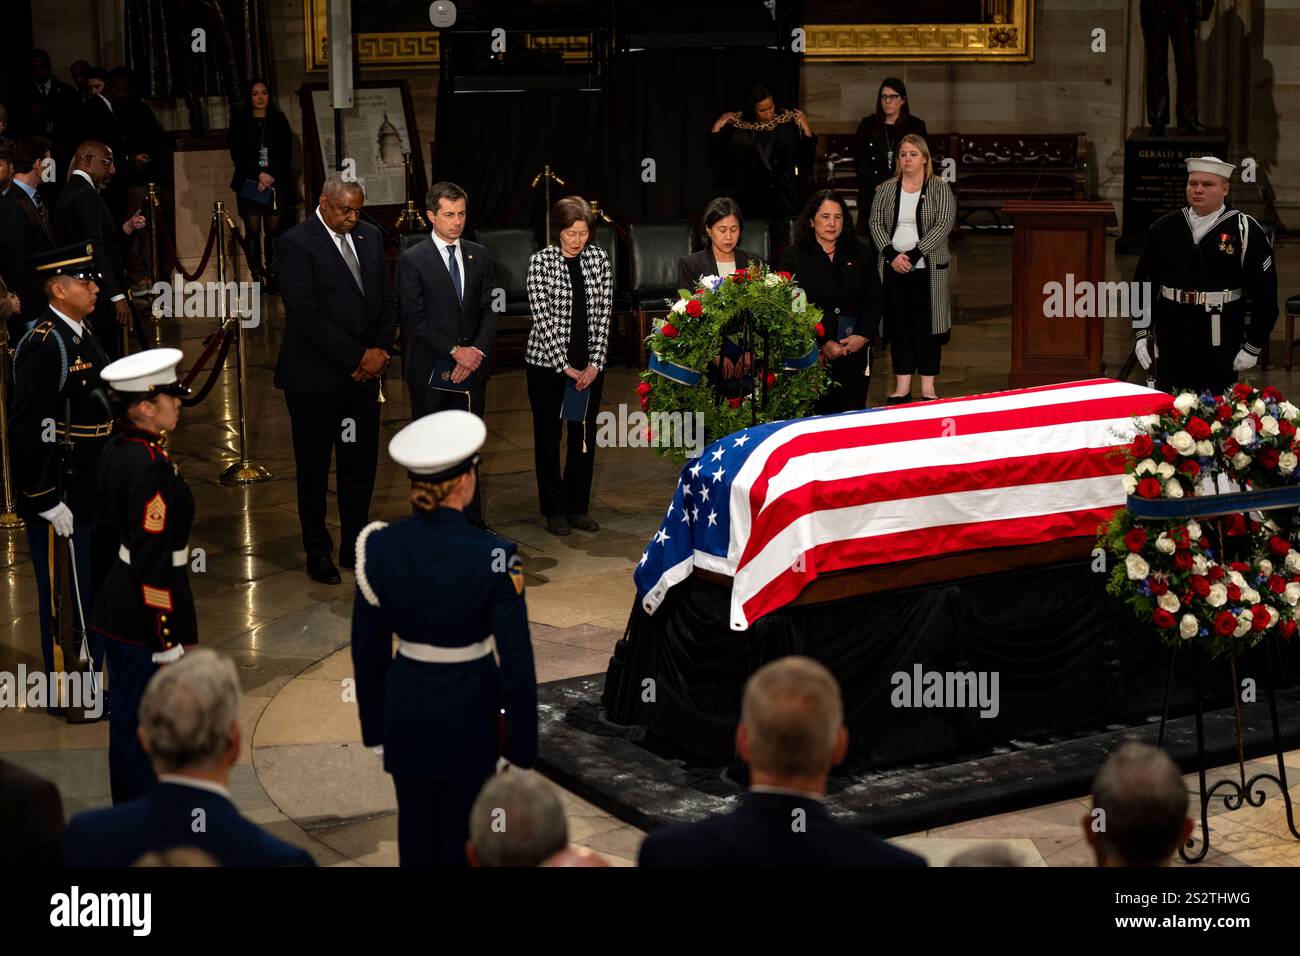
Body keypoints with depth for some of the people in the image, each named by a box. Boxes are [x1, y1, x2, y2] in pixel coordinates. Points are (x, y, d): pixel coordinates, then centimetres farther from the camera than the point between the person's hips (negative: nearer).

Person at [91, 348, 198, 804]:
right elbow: (154, 565, -24)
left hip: (115, 609, 9)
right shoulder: (152, 468, -24)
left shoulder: (113, 451, 4)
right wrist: (169, 645, -19)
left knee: (127, 719, 20)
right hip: (145, 623, -9)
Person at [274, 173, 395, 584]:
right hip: (315, 378, -5)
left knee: (361, 465, 11)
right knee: (314, 469, 7)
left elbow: (388, 301, 12)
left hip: (363, 378, 6)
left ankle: (355, 546, 24)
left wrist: (379, 352, -4)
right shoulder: (297, 243, -12)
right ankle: (318, 553, 20)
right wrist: (360, 356, -17)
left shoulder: (369, 236, 8)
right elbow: (306, 315, -19)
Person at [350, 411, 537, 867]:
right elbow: (517, 660, -16)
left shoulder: (379, 547, -9)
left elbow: (367, 649, 0)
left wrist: (375, 724, 12)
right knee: (465, 841, 10)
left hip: (406, 708, 4)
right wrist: (520, 747, -6)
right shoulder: (493, 556, -20)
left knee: (416, 834, 17)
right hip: (470, 712, -3)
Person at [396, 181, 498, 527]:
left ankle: (472, 523, 17)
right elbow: (413, 318, -11)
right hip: (430, 372, -4)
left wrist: (477, 351, -9)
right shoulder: (412, 260, -5)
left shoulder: (479, 256, 9)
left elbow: (490, 311, 7)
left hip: (471, 369, 4)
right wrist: (455, 351, -15)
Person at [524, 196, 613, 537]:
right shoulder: (541, 261, -8)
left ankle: (578, 507, 19)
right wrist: (564, 366, -16)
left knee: (584, 433, 8)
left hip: (588, 364, 3)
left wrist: (594, 364, -9)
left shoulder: (599, 259, 1)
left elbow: (602, 315, 0)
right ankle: (554, 509, 15)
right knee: (548, 435, 5)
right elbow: (543, 317, -12)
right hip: (547, 362, -3)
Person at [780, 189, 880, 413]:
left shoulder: (861, 255, 14)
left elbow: (874, 300, 11)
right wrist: (822, 344, -12)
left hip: (855, 354, 3)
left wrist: (864, 336, -6)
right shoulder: (793, 257, 3)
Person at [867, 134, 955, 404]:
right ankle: (902, 387, 11)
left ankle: (928, 388, 6)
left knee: (927, 326, 0)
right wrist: (891, 255, -12)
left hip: (928, 269, -3)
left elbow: (942, 226, -10)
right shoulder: (886, 189, 10)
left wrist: (912, 255, -18)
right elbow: (876, 223, 3)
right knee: (898, 327, 5)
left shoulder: (940, 189, 0)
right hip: (893, 269, 3)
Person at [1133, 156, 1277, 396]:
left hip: (1220, 349, -3)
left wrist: (1253, 347, -3)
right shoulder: (1164, 229, 4)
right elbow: (1143, 281, 11)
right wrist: (1142, 334, 8)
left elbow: (1265, 293, -3)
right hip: (1170, 347, 3)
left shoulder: (1246, 231, -5)